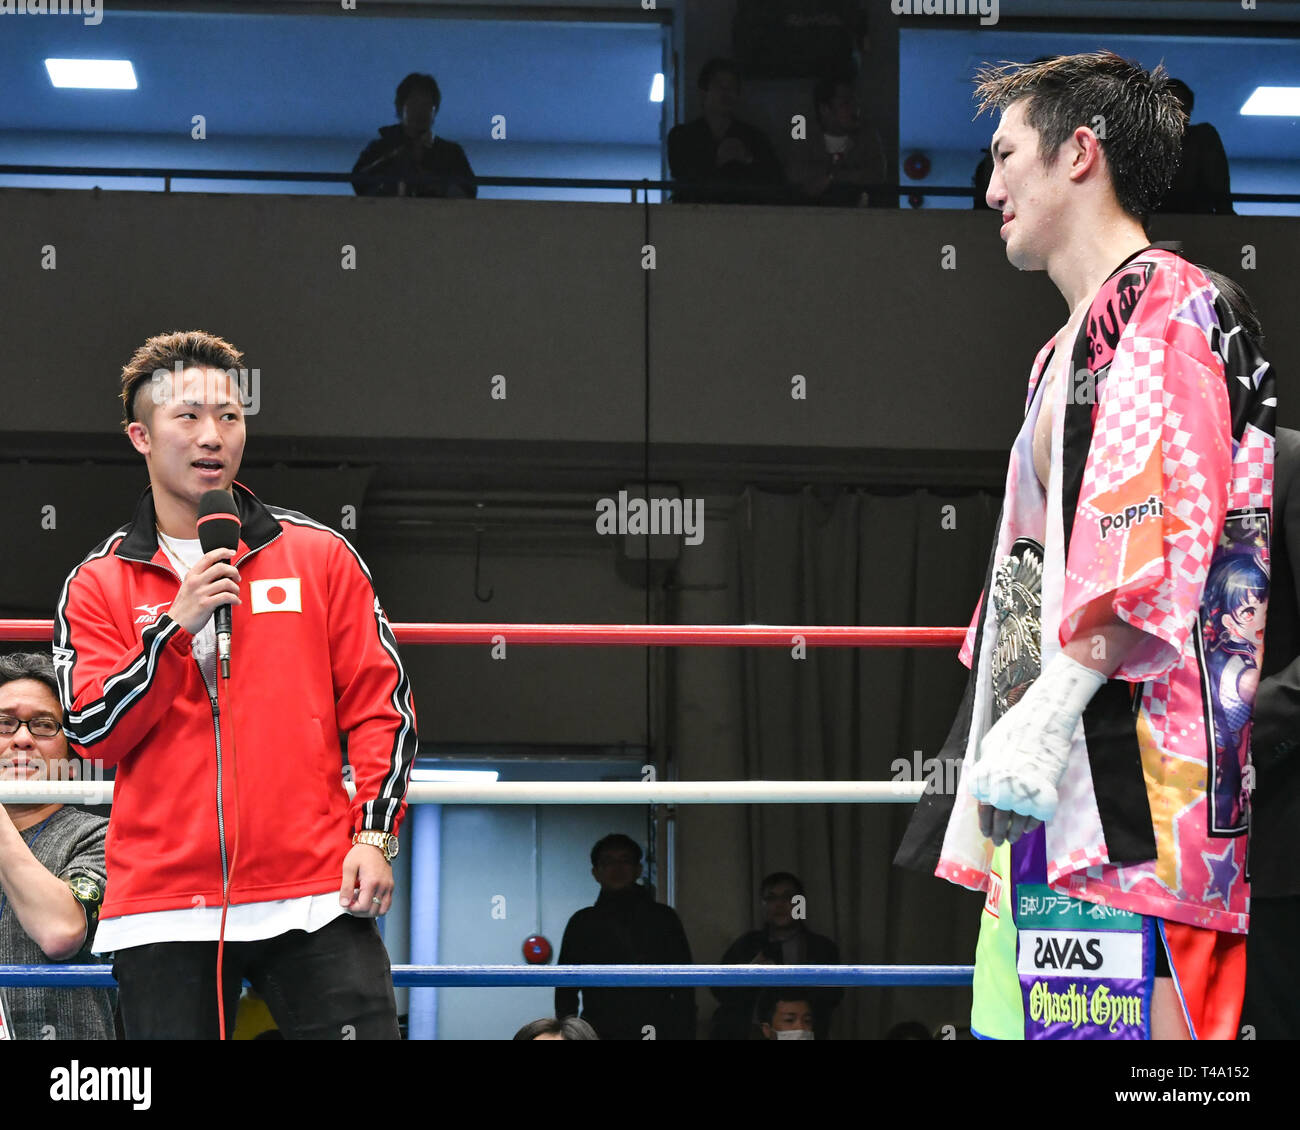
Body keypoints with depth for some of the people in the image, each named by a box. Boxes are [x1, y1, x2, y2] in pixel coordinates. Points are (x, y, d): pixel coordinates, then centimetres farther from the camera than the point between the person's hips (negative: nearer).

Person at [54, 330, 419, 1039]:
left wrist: (374, 833, -3)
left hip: (317, 899, 0)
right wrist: (178, 626, -11)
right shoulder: (97, 583, 9)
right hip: (163, 912, 0)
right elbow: (94, 734, -2)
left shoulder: (319, 555, 9)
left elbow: (381, 703, 8)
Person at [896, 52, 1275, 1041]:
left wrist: (1048, 708, -23)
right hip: (1042, 783, 10)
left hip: (1124, 771, -10)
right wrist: (995, 736, 24)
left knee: (1122, 1021, -14)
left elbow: (1157, 536, -18)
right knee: (1020, 1016, 6)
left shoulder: (1164, 303, -5)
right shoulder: (1066, 348, 27)